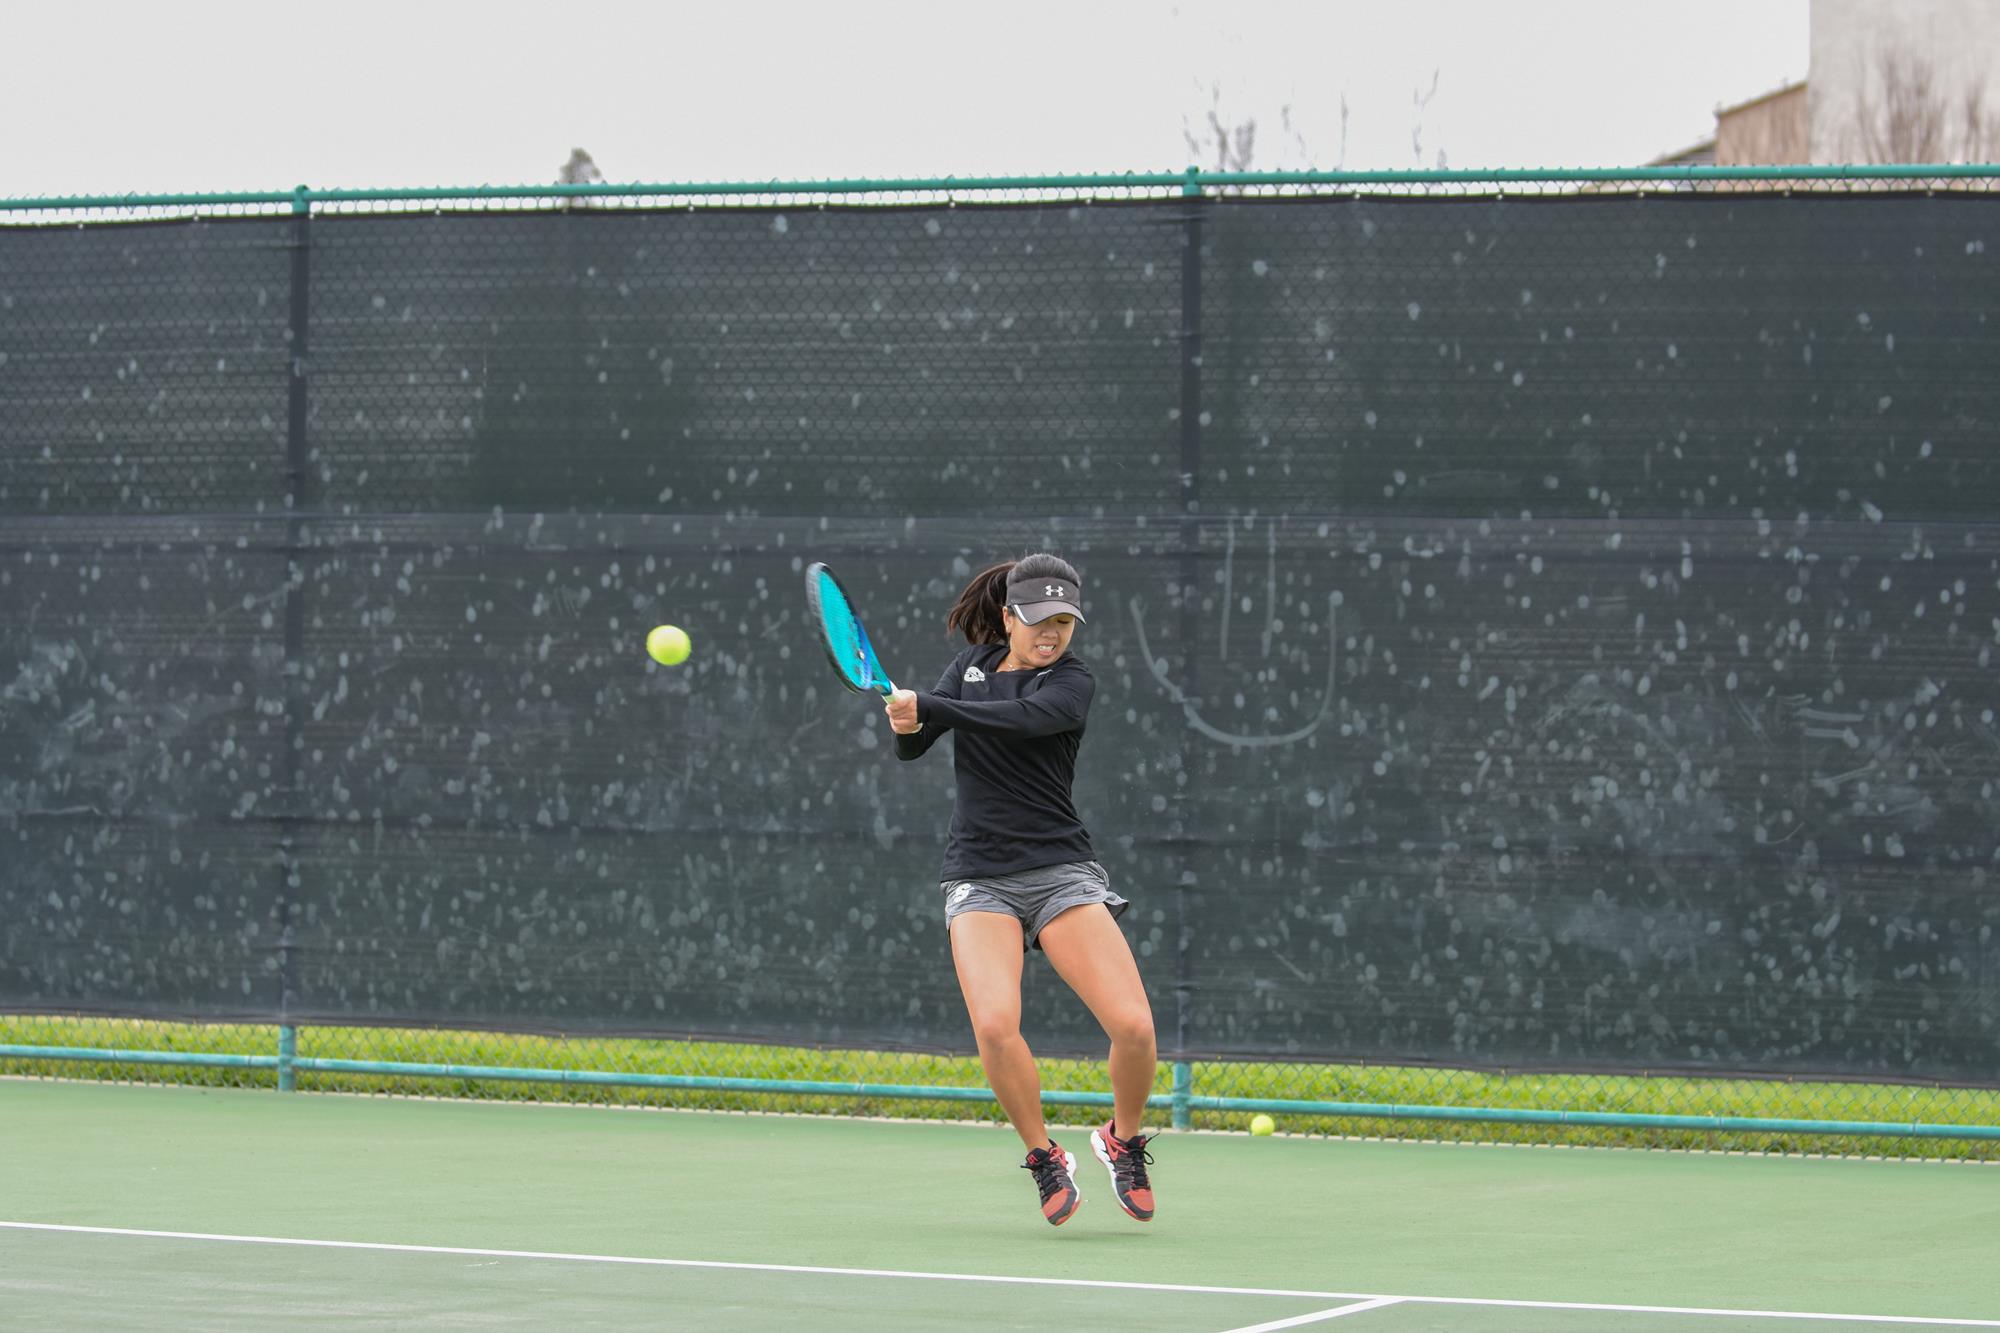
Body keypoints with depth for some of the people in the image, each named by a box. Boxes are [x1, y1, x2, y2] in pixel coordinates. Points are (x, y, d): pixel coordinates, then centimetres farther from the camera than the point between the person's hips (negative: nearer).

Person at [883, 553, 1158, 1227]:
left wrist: (926, 706, -27)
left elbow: (1024, 718, -24)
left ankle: (1124, 1138, 14)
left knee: (1133, 1026, -17)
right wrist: (906, 725, -11)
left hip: (1060, 869, -2)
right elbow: (911, 747, 12)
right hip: (978, 881, 2)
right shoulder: (973, 662, 12)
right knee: (994, 1024, -24)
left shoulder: (1072, 681, -3)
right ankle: (1044, 1156, 0)